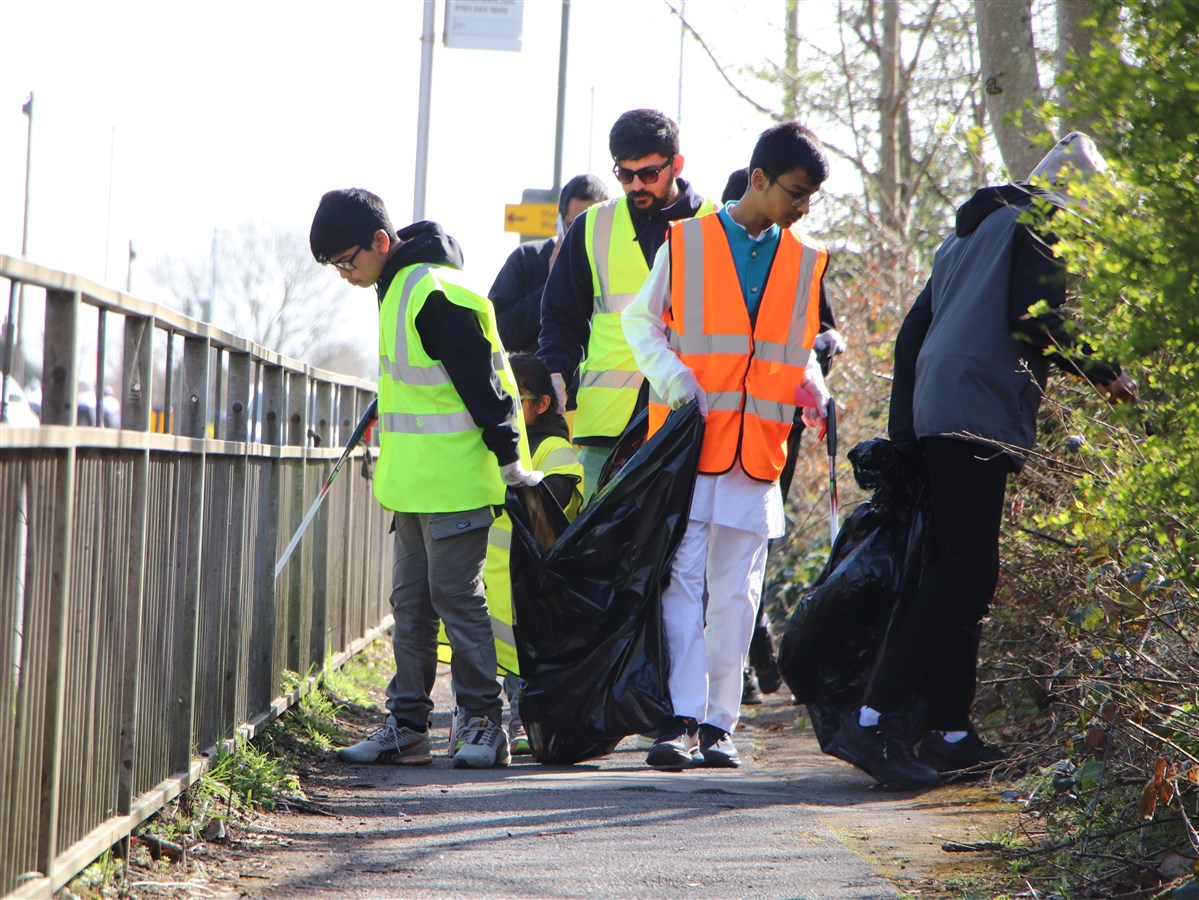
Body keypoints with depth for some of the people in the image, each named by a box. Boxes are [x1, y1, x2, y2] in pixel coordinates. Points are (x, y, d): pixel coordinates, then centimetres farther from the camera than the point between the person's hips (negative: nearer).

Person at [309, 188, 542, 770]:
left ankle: (483, 724, 0)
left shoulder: (433, 295, -18)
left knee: (456, 597, -6)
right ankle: (407, 726, 14)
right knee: (411, 603, 10)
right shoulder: (400, 288, 14)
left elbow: (481, 382, -18)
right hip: (414, 482, 10)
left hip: (452, 481, -10)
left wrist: (511, 462, -16)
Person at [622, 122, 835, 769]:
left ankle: (718, 724, 10)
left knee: (736, 592, 5)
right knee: (682, 577, -9)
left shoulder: (806, 262, 11)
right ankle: (681, 718, -11)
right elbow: (641, 318, 7)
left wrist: (810, 382, 1)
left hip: (757, 447, 3)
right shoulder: (685, 243, 1)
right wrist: (670, 372, -10)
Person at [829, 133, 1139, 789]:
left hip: (935, 416, 10)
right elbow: (1036, 319, -14)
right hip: (980, 414, -10)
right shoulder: (1036, 226, 0)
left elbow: (912, 331, 26)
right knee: (965, 574, -13)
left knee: (955, 570, 11)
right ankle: (876, 721, -22)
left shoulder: (969, 233, 27)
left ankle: (950, 734, 10)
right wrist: (1103, 374, -2)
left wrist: (903, 427, 26)